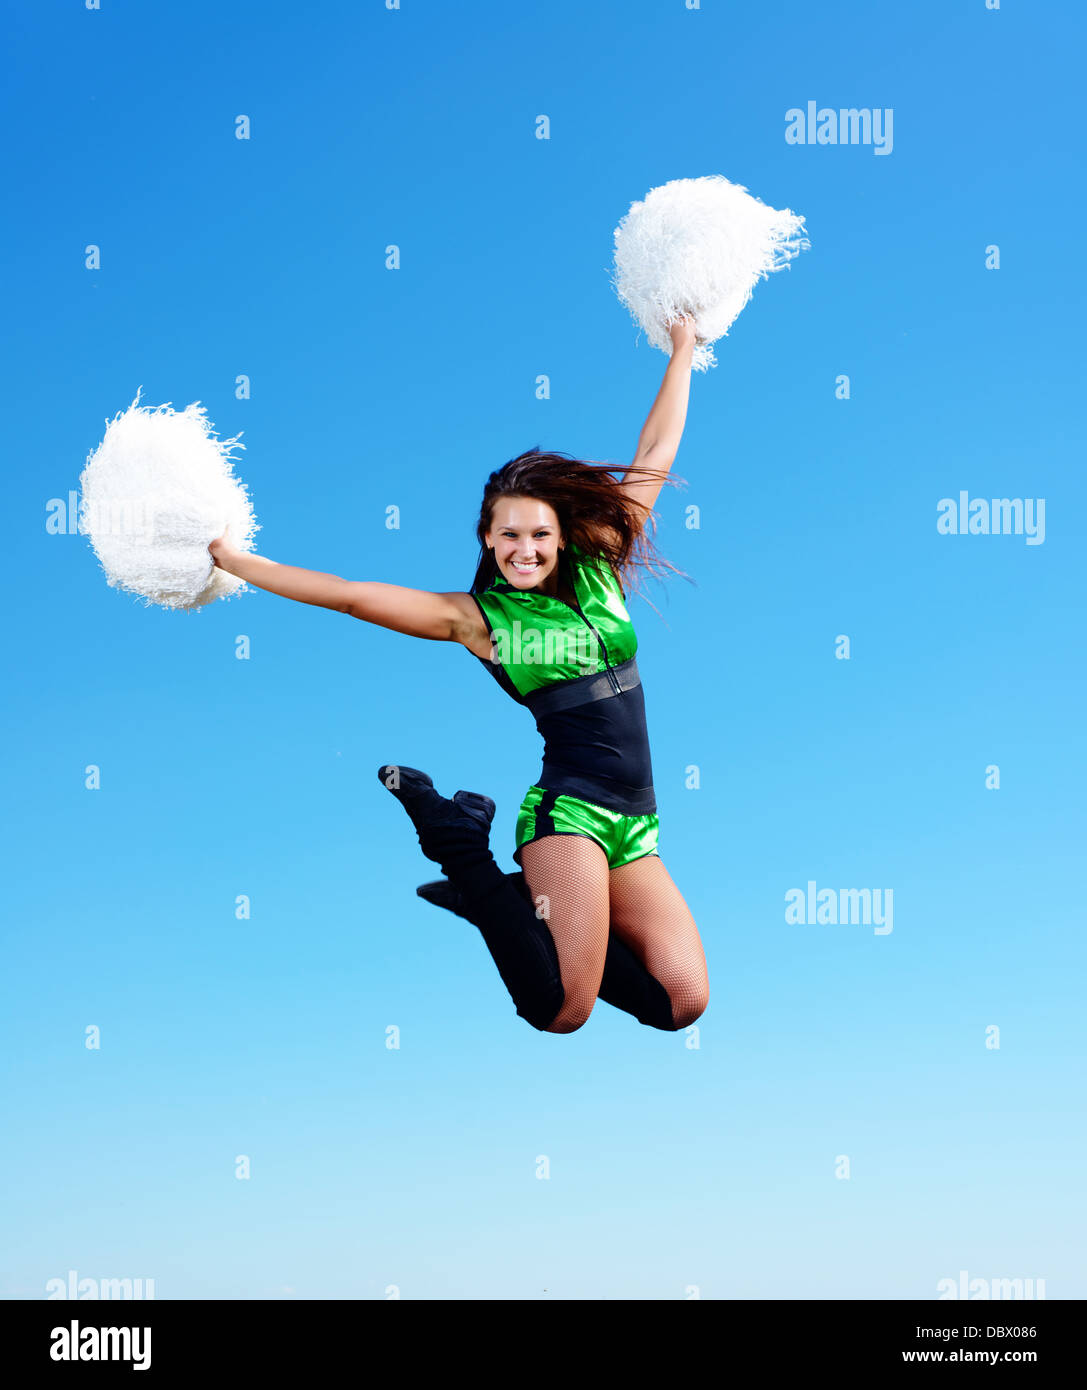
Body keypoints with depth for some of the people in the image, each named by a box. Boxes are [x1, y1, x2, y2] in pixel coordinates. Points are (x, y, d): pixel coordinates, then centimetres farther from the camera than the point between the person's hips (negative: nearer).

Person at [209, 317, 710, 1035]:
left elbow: (655, 455, 14)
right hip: (568, 808, -5)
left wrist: (683, 349, 19)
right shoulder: (477, 617, 1)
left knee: (684, 1002, -4)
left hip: (636, 827, 5)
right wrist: (233, 560, -3)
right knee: (561, 1012, -14)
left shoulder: (601, 576, 9)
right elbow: (352, 594, -1)